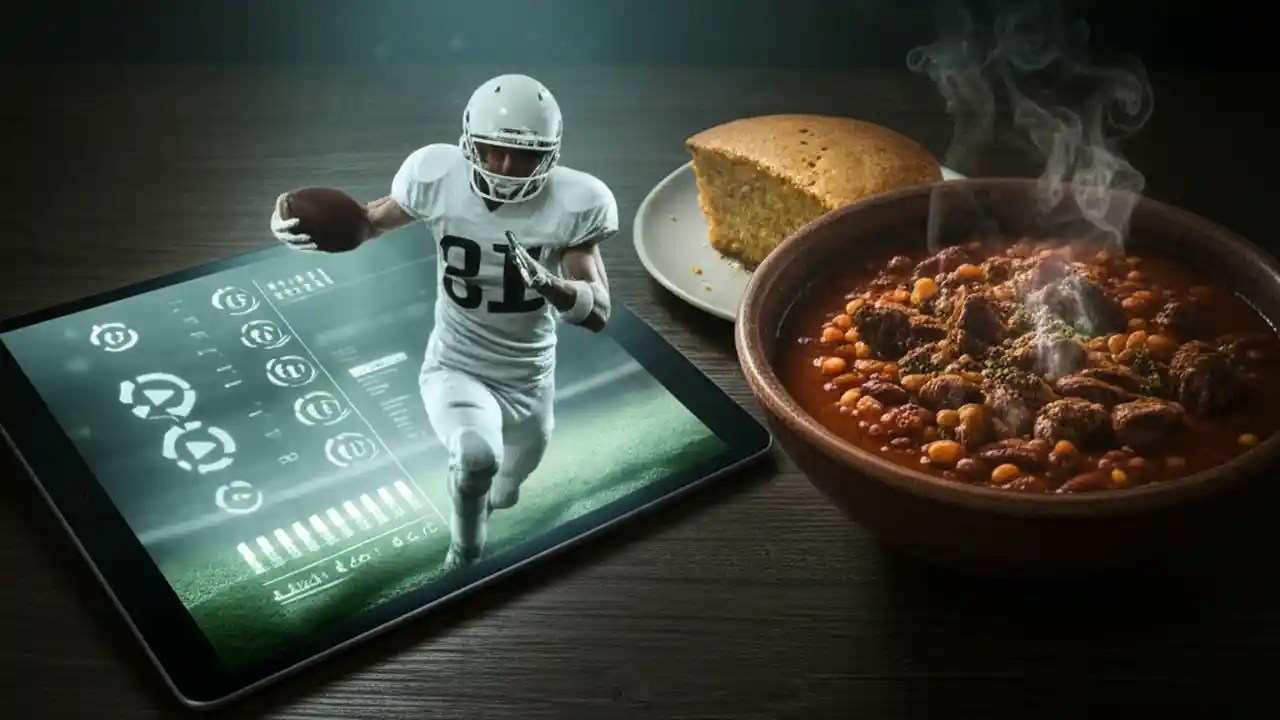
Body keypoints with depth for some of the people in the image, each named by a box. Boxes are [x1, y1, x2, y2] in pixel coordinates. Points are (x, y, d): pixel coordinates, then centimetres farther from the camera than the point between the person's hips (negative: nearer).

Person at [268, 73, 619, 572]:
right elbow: (375, 220, -1)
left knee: (502, 495, 28)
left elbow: (598, 315, -21)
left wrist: (547, 283, -42)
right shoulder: (440, 178, -20)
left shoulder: (572, 204, -21)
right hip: (455, 369, -2)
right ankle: (465, 552, 0)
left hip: (529, 381, 2)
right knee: (477, 456, -35)